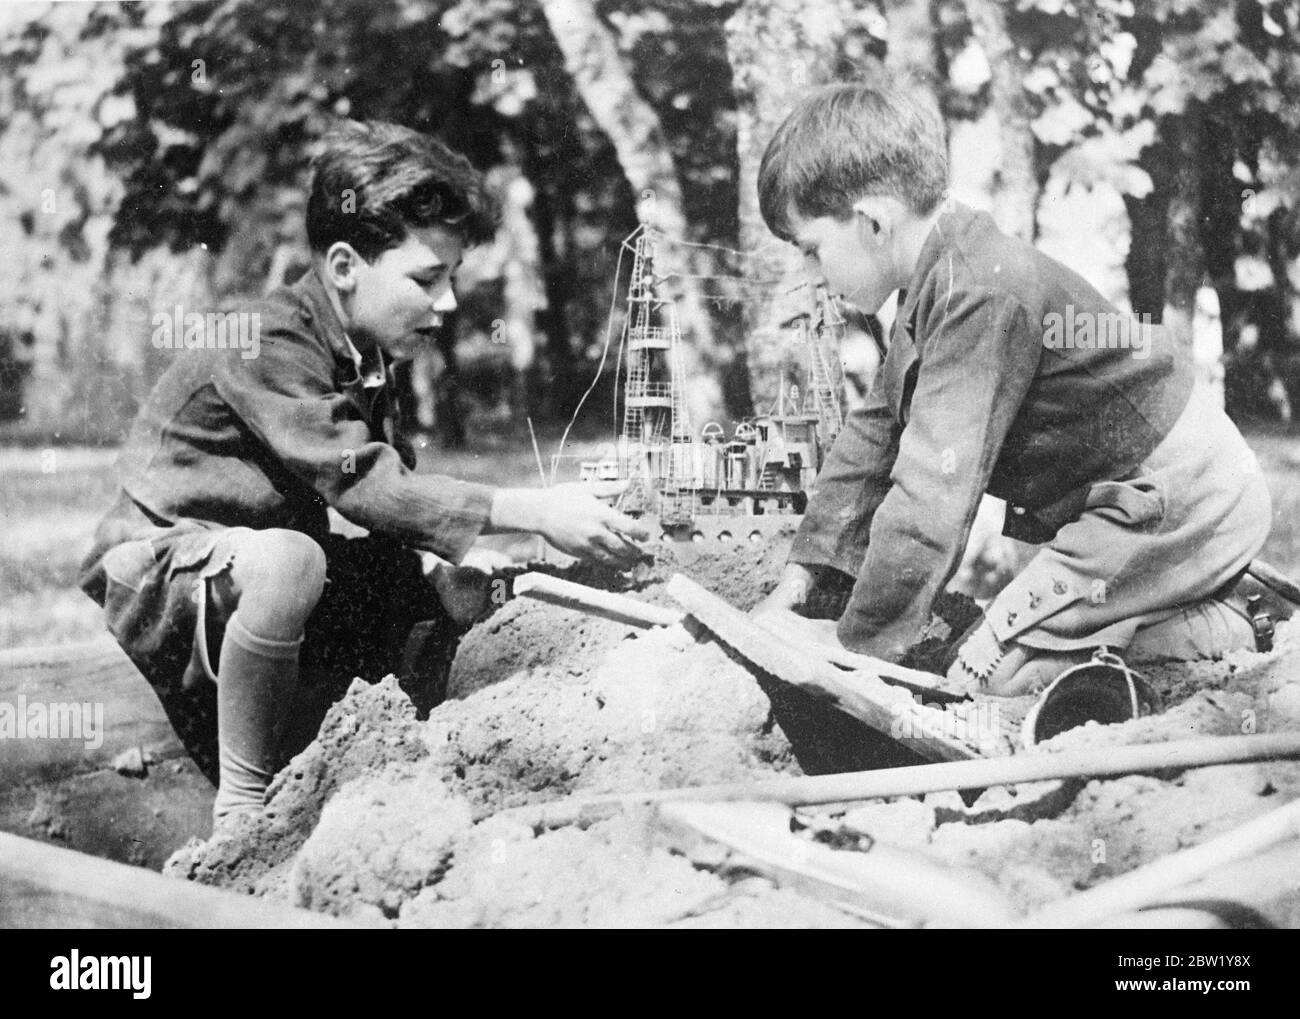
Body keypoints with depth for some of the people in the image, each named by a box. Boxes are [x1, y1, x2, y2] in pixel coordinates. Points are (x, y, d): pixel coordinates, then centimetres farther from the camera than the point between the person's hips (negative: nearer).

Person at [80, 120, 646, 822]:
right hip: (155, 575, -9)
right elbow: (368, 487, -34)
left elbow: (394, 498, 2)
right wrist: (536, 512, -37)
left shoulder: (363, 353, 5)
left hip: (252, 586, 9)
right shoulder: (265, 345, -25)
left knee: (464, 593, 0)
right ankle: (243, 810, -23)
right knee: (287, 557, -40)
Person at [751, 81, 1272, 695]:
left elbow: (935, 486, -28)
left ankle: (1227, 639, -7)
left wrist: (857, 640, -21)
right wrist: (803, 570, 12)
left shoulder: (980, 298, -25)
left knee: (982, 673, -15)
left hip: (1178, 501, -10)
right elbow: (877, 431, 16)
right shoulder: (939, 287, 7)